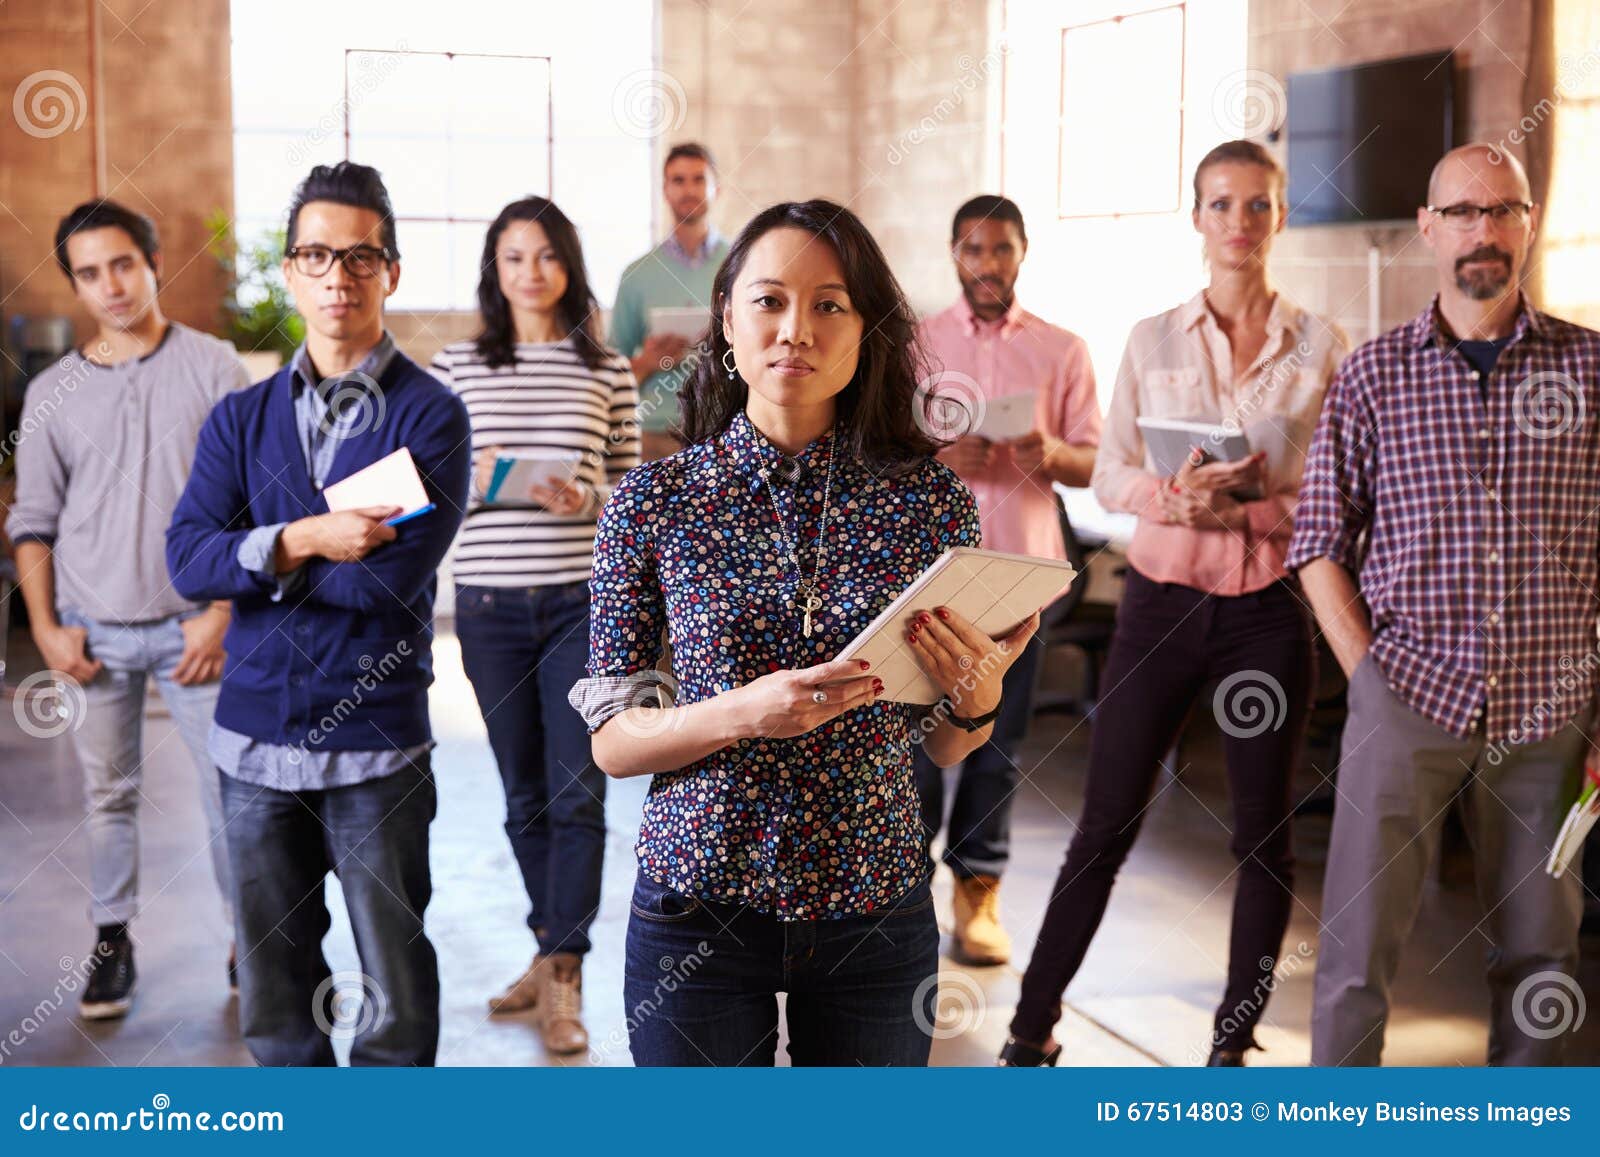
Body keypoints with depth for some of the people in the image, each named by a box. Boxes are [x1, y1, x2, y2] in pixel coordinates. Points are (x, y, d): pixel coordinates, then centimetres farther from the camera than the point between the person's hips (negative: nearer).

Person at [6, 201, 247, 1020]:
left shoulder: (213, 368, -1)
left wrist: (224, 612, -8)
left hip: (194, 624, -2)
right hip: (95, 630, 2)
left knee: (231, 786, 0)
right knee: (109, 794, 9)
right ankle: (112, 944, 22)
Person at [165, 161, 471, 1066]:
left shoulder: (430, 414, -5)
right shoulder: (243, 417, 9)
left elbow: (394, 578, -17)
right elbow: (186, 557, -4)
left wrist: (256, 560, -7)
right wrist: (301, 540, -19)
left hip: (375, 740, -4)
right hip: (256, 734, 4)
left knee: (397, 999, 6)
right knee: (273, 995, 15)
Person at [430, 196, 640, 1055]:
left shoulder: (607, 369, 3)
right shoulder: (458, 366, 5)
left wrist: (582, 498, -14)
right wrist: (473, 479, -14)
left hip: (581, 598, -1)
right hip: (489, 602, 1)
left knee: (577, 791, -3)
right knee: (524, 792, 12)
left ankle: (561, 972, 6)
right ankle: (555, 947, 29)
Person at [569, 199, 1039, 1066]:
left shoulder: (930, 499, -3)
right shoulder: (653, 502, -5)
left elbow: (947, 748, 5)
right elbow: (611, 741, -3)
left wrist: (977, 696, -17)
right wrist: (741, 713, -21)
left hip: (873, 909, 1)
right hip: (698, 908, -1)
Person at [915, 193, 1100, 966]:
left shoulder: (1062, 352, 9)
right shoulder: (915, 343, 8)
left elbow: (1096, 462, 7)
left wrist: (1052, 455, -15)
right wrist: (938, 457, -15)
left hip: (1020, 568, 1)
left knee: (999, 742, 5)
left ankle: (978, 893, 17)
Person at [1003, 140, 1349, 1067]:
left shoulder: (1320, 346, 2)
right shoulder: (1152, 340, 4)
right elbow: (1109, 475, 2)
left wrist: (1256, 508, -16)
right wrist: (1175, 496, -18)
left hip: (1269, 609, 0)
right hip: (1163, 601, 0)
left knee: (1265, 834, 8)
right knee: (1106, 826, 4)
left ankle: (1236, 1041, 24)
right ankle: (1033, 1030, 17)